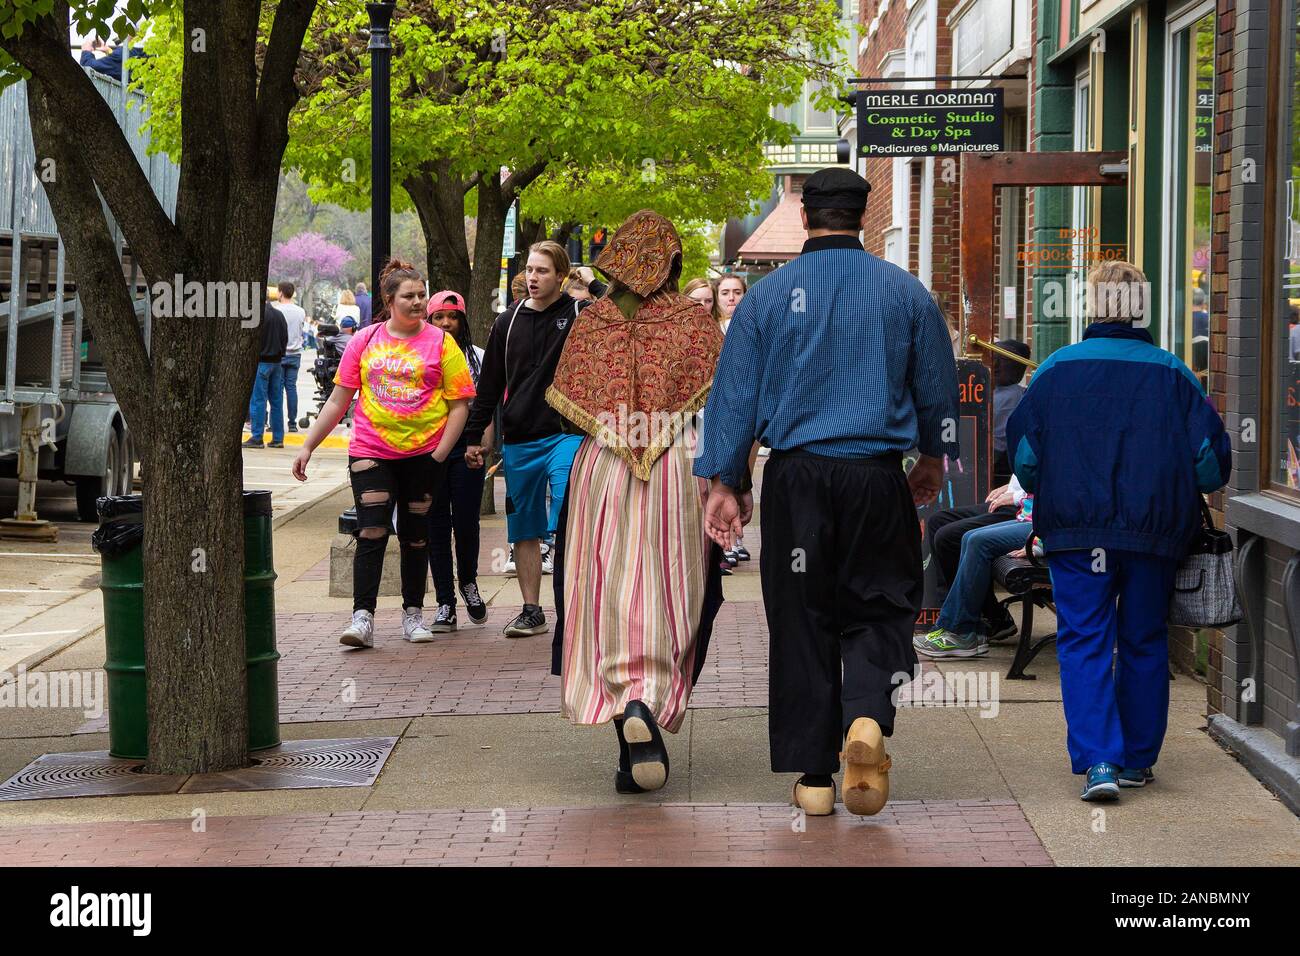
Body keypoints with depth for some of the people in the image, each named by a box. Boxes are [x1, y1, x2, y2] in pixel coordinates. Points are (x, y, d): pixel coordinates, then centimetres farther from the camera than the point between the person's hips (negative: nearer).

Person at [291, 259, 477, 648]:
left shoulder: (440, 342, 0)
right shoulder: (364, 341, 5)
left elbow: (459, 404, -1)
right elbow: (338, 401, 9)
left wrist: (440, 454, -9)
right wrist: (308, 447, 6)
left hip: (423, 454, 0)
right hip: (371, 451, 0)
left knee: (415, 535, 9)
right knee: (372, 531, -10)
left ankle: (413, 614, 20)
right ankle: (362, 617, -11)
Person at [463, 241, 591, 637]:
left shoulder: (581, 315, 0)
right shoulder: (508, 322, 10)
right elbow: (489, 385, 14)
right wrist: (473, 437, 12)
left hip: (566, 435, -4)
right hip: (518, 441, 4)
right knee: (524, 530, 8)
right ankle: (531, 611, 17)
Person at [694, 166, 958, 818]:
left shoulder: (768, 295, 1)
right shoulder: (904, 293, 4)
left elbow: (734, 392, 2)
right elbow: (938, 389, 13)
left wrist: (725, 481, 9)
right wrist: (933, 460, 29)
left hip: (797, 476, 0)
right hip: (878, 476, 0)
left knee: (800, 618, 6)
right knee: (880, 604, 9)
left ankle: (813, 773, 8)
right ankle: (867, 716, -20)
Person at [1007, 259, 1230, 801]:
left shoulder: (1055, 370, -1)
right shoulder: (1171, 375, 0)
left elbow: (1023, 457, 4)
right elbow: (1211, 460, 2)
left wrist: (1048, 501, 22)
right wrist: (1179, 496, 21)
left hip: (1075, 531, -1)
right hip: (1153, 532, 1)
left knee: (1084, 642, 0)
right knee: (1144, 643, 13)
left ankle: (1097, 759, -15)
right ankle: (1137, 760, 20)